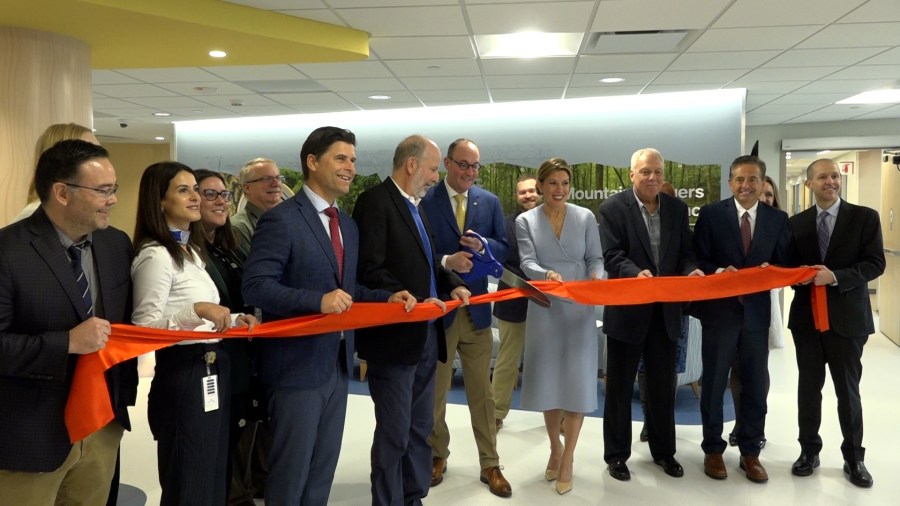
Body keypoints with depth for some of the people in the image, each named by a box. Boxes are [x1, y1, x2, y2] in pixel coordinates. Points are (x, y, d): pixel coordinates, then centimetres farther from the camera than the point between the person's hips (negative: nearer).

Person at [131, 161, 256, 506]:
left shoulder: (192, 251, 14)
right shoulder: (155, 256, -15)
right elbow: (144, 327, -20)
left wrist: (232, 321, 4)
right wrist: (197, 310, -30)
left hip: (212, 371, 9)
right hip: (184, 375, -9)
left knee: (214, 478, 19)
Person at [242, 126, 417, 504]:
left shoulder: (348, 225, 12)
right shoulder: (281, 220, -14)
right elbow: (256, 287, -21)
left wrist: (387, 298, 0)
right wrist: (318, 301, -32)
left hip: (338, 363, 8)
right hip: (299, 364, -8)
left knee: (323, 468, 18)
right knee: (291, 470, 6)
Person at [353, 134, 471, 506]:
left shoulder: (415, 206, 15)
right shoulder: (375, 201, -13)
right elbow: (370, 270, -22)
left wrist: (453, 284, 4)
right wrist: (414, 300, -24)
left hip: (426, 335, 9)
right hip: (394, 336, -9)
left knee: (420, 428, 17)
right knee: (394, 434, 1)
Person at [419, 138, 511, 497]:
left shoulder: (490, 202, 4)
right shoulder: (425, 201, -8)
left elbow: (504, 249, 2)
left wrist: (483, 244, -18)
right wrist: (445, 262, -26)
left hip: (476, 309, 3)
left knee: (482, 392, 10)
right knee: (435, 390, 13)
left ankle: (490, 464, 21)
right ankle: (437, 455, 32)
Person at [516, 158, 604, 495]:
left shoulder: (586, 217, 2)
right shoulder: (525, 221, 0)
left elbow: (596, 258, 1)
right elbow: (528, 263, -11)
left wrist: (596, 277, -21)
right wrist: (547, 275, -32)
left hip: (579, 309, 0)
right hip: (545, 309, 0)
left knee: (576, 379, 1)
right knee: (548, 378, 9)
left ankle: (568, 458, 13)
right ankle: (555, 448, 29)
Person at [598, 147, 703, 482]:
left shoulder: (677, 209, 7)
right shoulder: (613, 208, -8)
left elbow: (685, 252, 8)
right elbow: (612, 256, -15)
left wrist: (691, 271, -14)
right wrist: (637, 273, -33)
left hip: (666, 310, 4)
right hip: (627, 310, -4)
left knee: (663, 385, 16)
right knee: (620, 386, 8)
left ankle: (664, 451, 32)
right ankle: (616, 454, 21)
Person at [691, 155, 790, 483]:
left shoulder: (778, 219, 5)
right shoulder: (711, 213, -3)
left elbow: (784, 264, 6)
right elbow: (698, 259, -4)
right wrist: (719, 272, -23)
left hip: (756, 311, 2)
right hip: (719, 309, -2)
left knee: (755, 385, 10)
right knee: (714, 382, 9)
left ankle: (750, 452, 25)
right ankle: (713, 449, 24)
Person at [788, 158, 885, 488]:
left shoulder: (865, 217, -2)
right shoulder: (796, 223, 8)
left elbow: (875, 263, -8)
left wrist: (836, 277, -21)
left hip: (846, 316, -2)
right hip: (807, 316, 3)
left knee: (848, 390, 7)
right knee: (808, 387, 10)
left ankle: (853, 458, 21)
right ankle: (809, 451, 24)